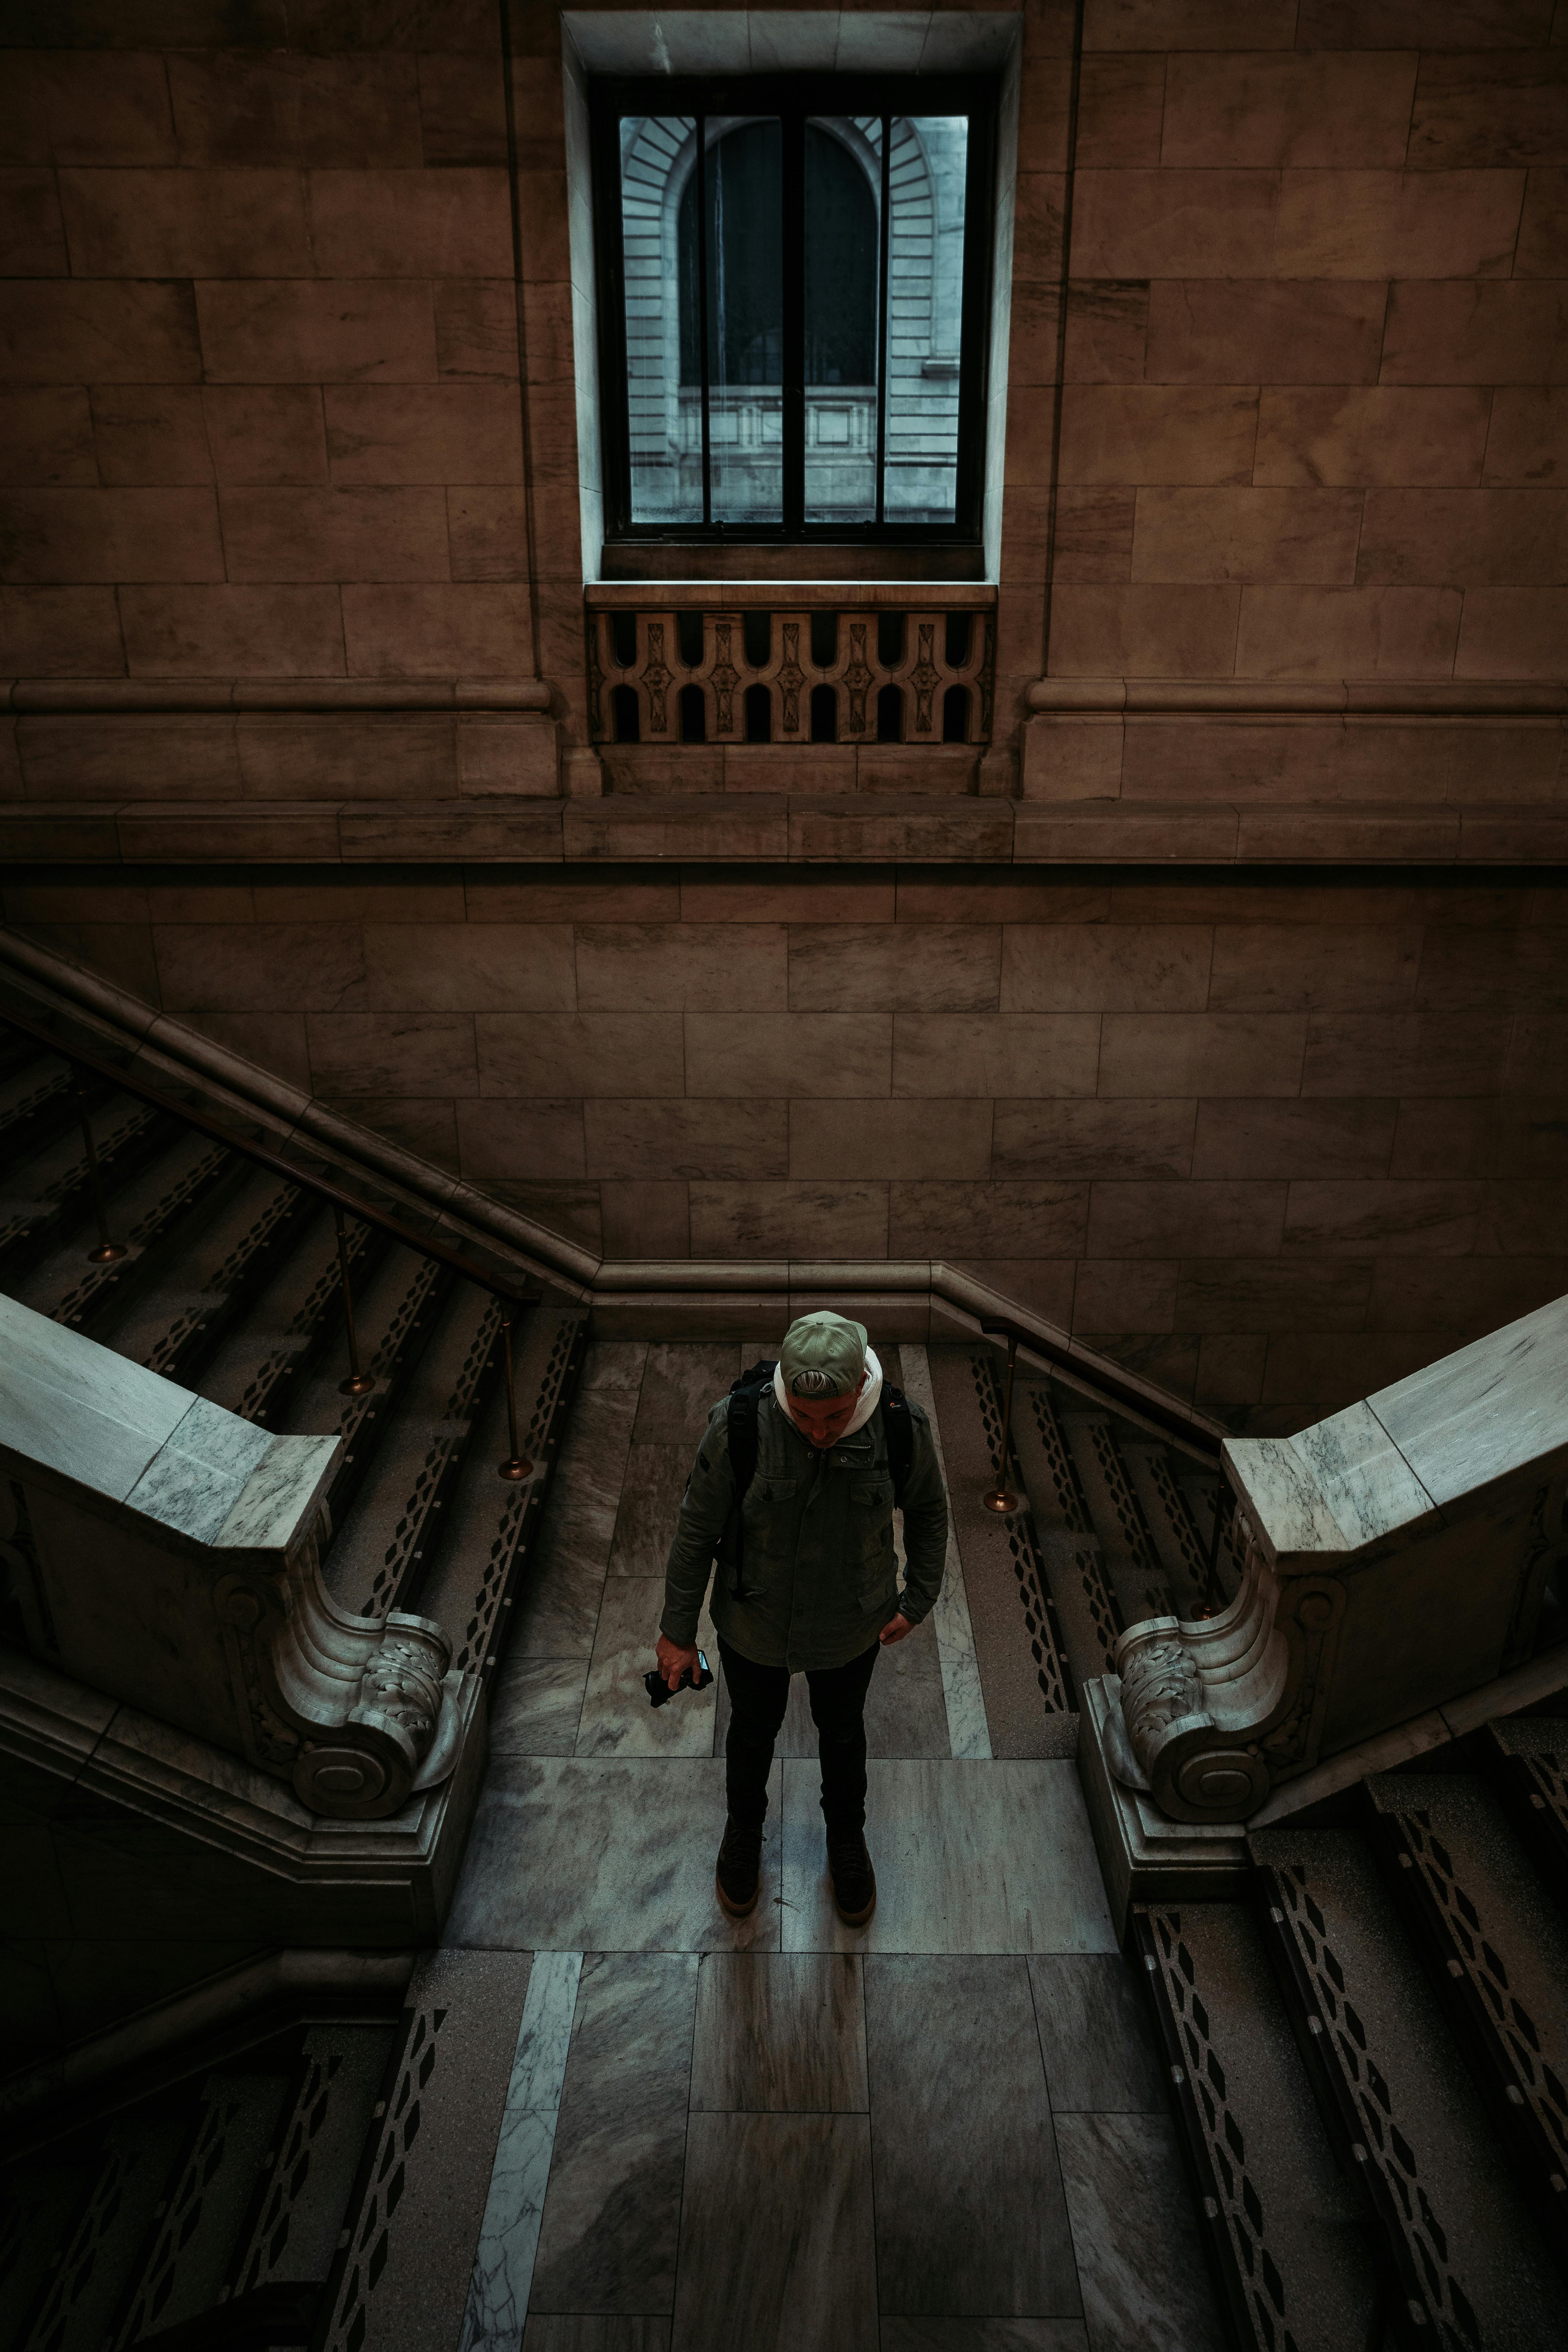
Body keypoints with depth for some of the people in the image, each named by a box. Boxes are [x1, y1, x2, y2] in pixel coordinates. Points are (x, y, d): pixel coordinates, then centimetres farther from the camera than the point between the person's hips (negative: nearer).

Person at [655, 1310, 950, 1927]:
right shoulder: (737, 1426, -32)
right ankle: (744, 1833, 58)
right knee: (753, 1730, 27)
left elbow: (928, 1511, -5)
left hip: (851, 1631, 1)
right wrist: (678, 1631, -8)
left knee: (842, 1734, 28)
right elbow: (696, 1531, -17)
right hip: (753, 1626, 0)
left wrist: (918, 1599, -2)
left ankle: (847, 1838, 58)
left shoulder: (902, 1429, -29)